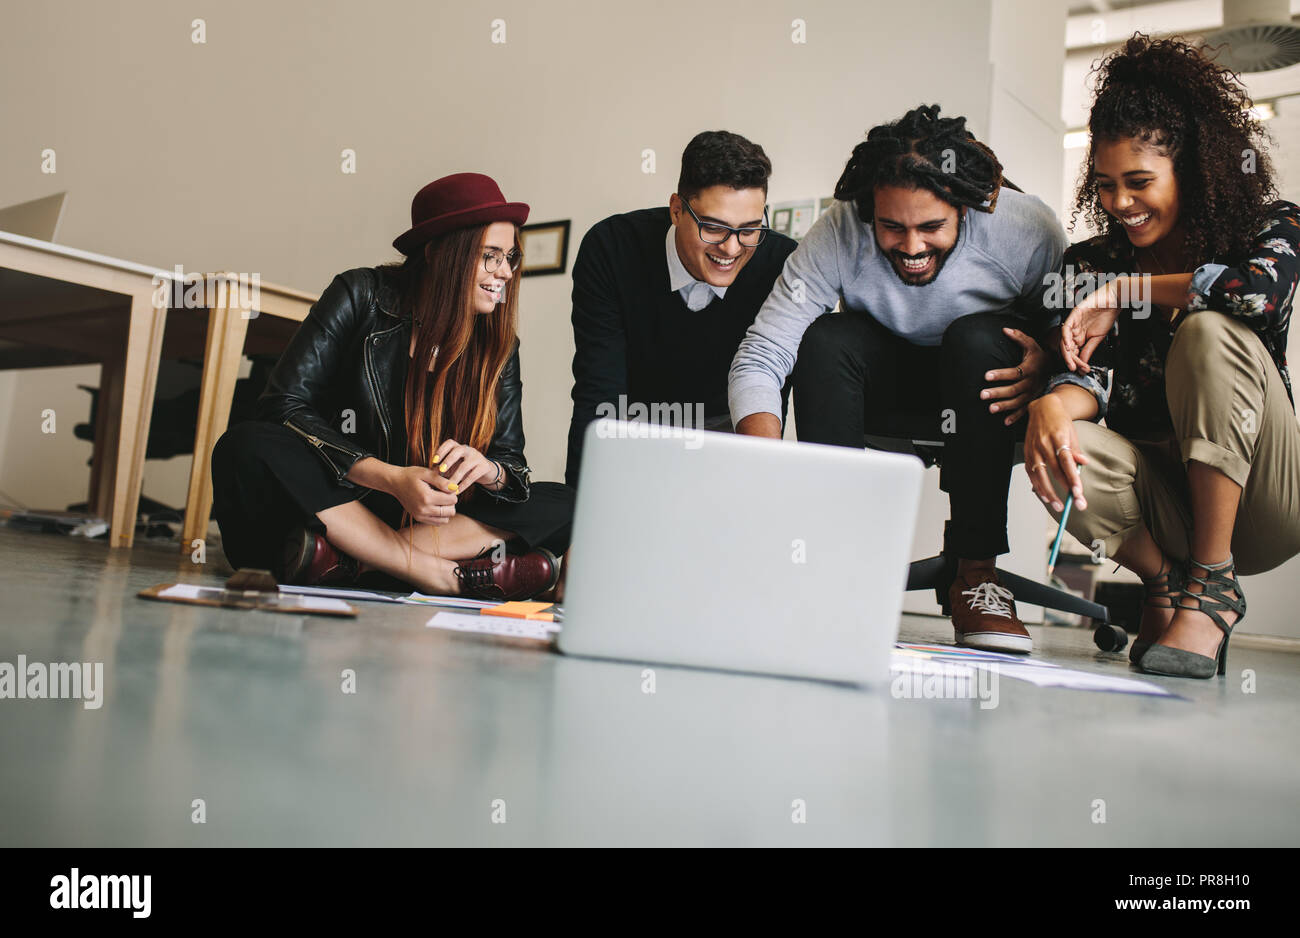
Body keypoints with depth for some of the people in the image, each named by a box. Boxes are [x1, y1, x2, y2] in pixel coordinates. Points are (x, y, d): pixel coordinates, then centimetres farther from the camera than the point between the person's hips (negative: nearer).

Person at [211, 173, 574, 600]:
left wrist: (487, 469, -25)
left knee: (563, 508, -18)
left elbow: (513, 465, 1)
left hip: (426, 522, 3)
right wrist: (392, 478, -26)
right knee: (247, 449, -32)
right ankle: (450, 576, -32)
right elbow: (285, 405, -14)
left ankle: (349, 558, -29)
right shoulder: (361, 296, -6)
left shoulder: (499, 344, 4)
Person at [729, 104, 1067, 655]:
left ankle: (976, 573, -27)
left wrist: (1047, 367, -35)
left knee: (978, 336, -33)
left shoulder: (1025, 229, -24)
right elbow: (758, 359, -29)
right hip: (886, 384, 1)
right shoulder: (838, 233, -24)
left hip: (985, 388, 0)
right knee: (826, 339, -28)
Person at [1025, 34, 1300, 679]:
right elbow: (1088, 372, -10)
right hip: (1158, 499, 2)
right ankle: (1167, 582, -4)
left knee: (1209, 332, -27)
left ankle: (1211, 583, -21)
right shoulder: (1089, 264, 4)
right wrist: (1052, 405, -33)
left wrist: (1124, 293, -17)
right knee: (1058, 452, -30)